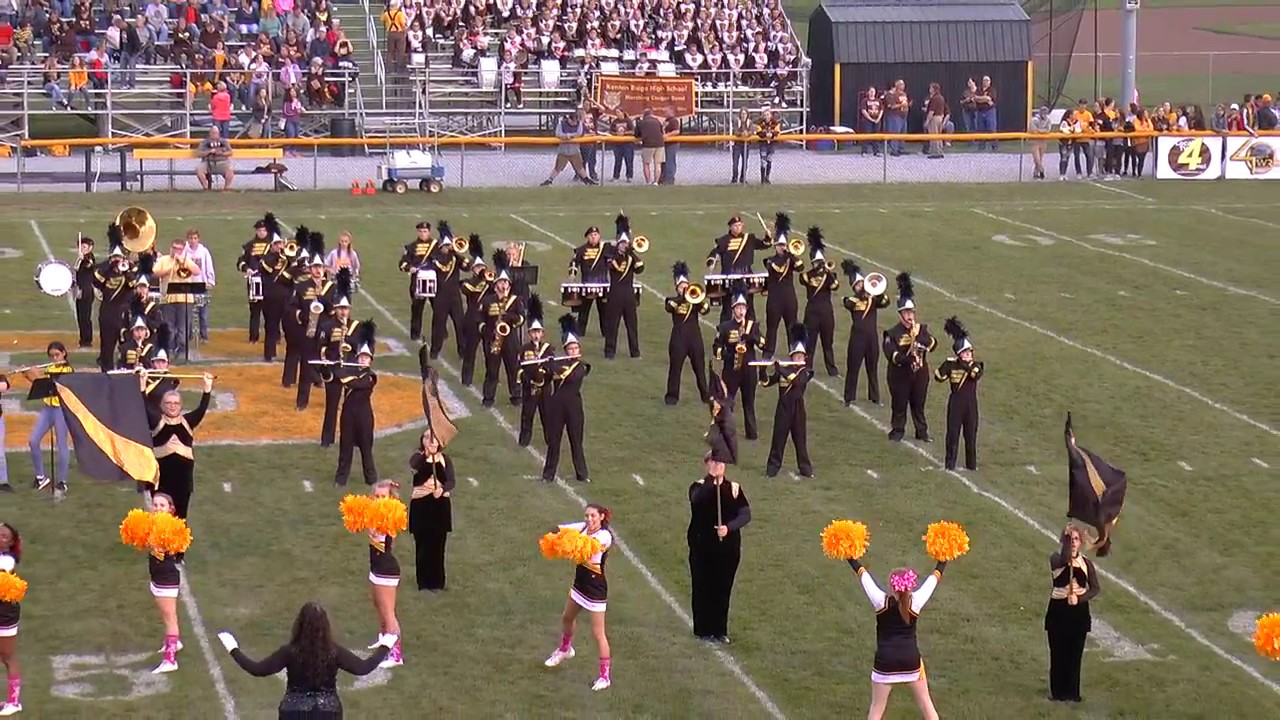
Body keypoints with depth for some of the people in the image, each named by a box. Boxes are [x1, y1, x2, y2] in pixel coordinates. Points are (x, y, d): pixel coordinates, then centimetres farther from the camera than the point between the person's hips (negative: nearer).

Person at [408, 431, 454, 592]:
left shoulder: (445, 459, 2)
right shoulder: (418, 458, -2)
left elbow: (451, 481, -9)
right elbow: (413, 467, -25)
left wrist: (442, 489, -28)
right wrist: (425, 454, -38)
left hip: (440, 505, 1)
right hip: (421, 505, -1)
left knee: (438, 544, 4)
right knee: (423, 544, 0)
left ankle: (437, 581, 14)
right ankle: (424, 582, 10)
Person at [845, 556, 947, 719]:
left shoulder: (881, 601, -13)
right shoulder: (915, 602, -10)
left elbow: (862, 574, -2)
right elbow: (935, 576, 1)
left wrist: (850, 557, 7)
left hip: (886, 661, -1)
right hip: (911, 660, 1)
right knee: (925, 704, 14)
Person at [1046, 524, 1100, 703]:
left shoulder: (1086, 563, 3)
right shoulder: (1056, 560, -6)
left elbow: (1095, 588, 0)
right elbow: (1064, 560, -31)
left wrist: (1080, 598, -15)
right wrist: (1066, 539, -29)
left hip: (1079, 610, 2)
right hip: (1059, 609, -2)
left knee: (1075, 653, 6)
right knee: (1058, 653, 3)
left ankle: (1072, 692, 15)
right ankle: (1058, 692, 13)